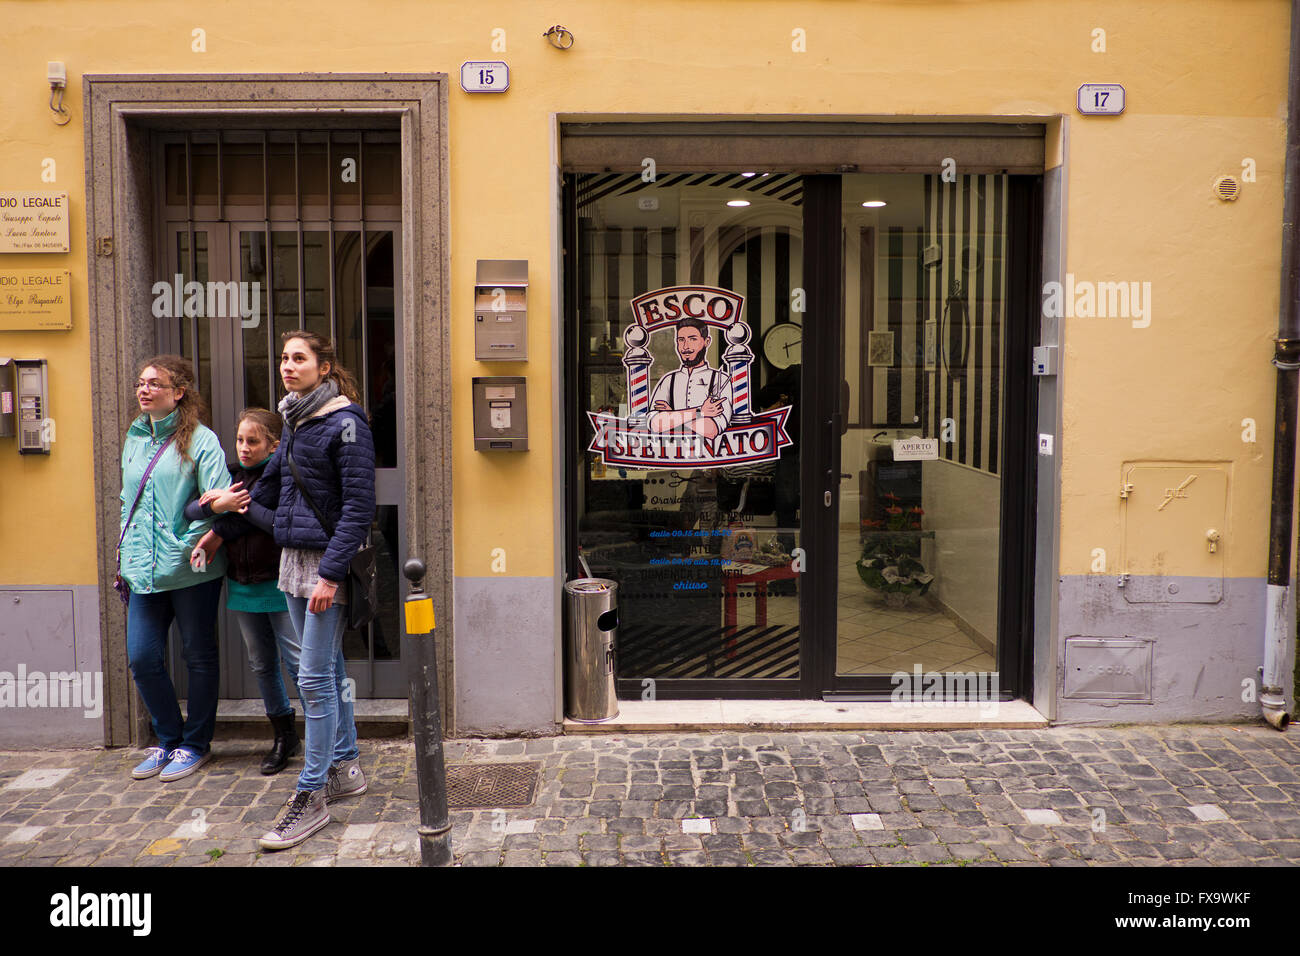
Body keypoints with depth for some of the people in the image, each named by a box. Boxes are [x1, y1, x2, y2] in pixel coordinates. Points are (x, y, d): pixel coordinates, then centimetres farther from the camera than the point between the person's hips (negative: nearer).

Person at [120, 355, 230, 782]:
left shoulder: (200, 440, -7)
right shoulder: (134, 439, 13)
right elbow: (127, 501, 20)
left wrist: (188, 547, -18)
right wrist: (126, 553, 14)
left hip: (192, 571, -6)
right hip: (144, 571, 6)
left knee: (199, 658, 7)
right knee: (142, 658, 5)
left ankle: (196, 744, 21)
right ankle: (169, 738, 24)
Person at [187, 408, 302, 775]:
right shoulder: (232, 475, 9)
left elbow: (278, 521, -23)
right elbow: (190, 509, 1)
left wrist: (220, 531, -16)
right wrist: (216, 505, -21)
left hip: (279, 585, -7)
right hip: (242, 586, 7)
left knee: (298, 661, -7)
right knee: (262, 665, 14)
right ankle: (283, 736, 27)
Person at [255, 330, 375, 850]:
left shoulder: (346, 424, -13)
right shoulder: (295, 421, 12)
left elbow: (359, 507, -17)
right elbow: (270, 485, 24)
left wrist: (331, 573, -20)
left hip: (330, 561, -8)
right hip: (295, 558, 8)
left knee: (314, 678, -6)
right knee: (328, 670, 15)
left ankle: (311, 797, 3)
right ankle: (346, 768, 27)